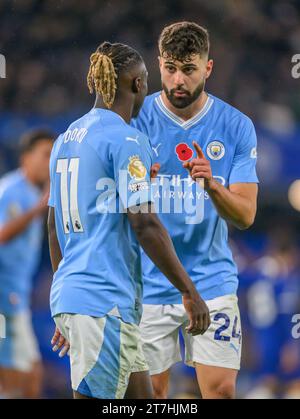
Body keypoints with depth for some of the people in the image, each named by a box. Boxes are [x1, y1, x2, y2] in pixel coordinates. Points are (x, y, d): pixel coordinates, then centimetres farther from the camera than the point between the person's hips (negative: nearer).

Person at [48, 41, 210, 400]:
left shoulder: (66, 139, 15)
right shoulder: (126, 139, -10)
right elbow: (144, 224, -16)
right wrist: (189, 292, -11)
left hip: (67, 293, 9)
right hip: (104, 301, -9)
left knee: (140, 394, 12)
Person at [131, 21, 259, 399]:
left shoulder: (236, 127, -1)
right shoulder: (137, 120, -4)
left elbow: (245, 216, -5)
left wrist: (213, 187, -25)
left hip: (211, 281, 1)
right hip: (149, 283, 0)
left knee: (221, 390, -5)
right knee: (150, 391, 1)